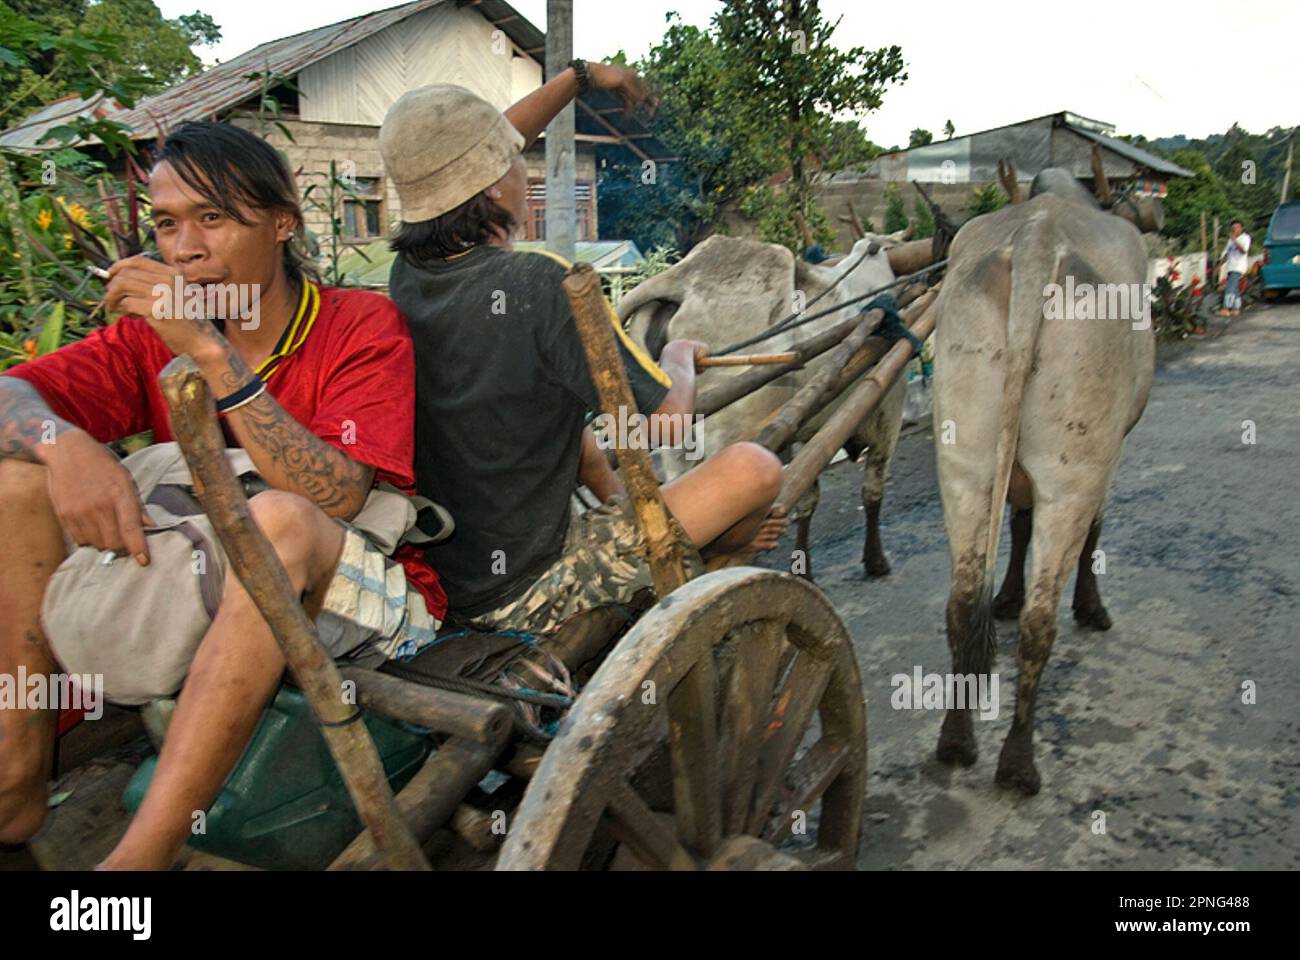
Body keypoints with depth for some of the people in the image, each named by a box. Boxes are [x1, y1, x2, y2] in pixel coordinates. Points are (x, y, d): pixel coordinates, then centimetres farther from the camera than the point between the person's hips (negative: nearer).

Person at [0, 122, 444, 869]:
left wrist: (210, 353, -30)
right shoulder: (154, 330, 4)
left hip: (363, 604, -5)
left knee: (278, 518, -36)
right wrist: (65, 444, -25)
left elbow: (334, 499, -25)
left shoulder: (364, 326, -10)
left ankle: (145, 850, -32)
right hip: (207, 582, 5)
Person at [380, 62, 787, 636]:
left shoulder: (408, 269, -6)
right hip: (529, 597, -7)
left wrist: (580, 76, 21)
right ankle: (701, 557, 28)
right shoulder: (539, 286, -27)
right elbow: (669, 424, -20)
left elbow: (469, 159, 13)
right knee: (754, 468, -3)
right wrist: (681, 354, 2)